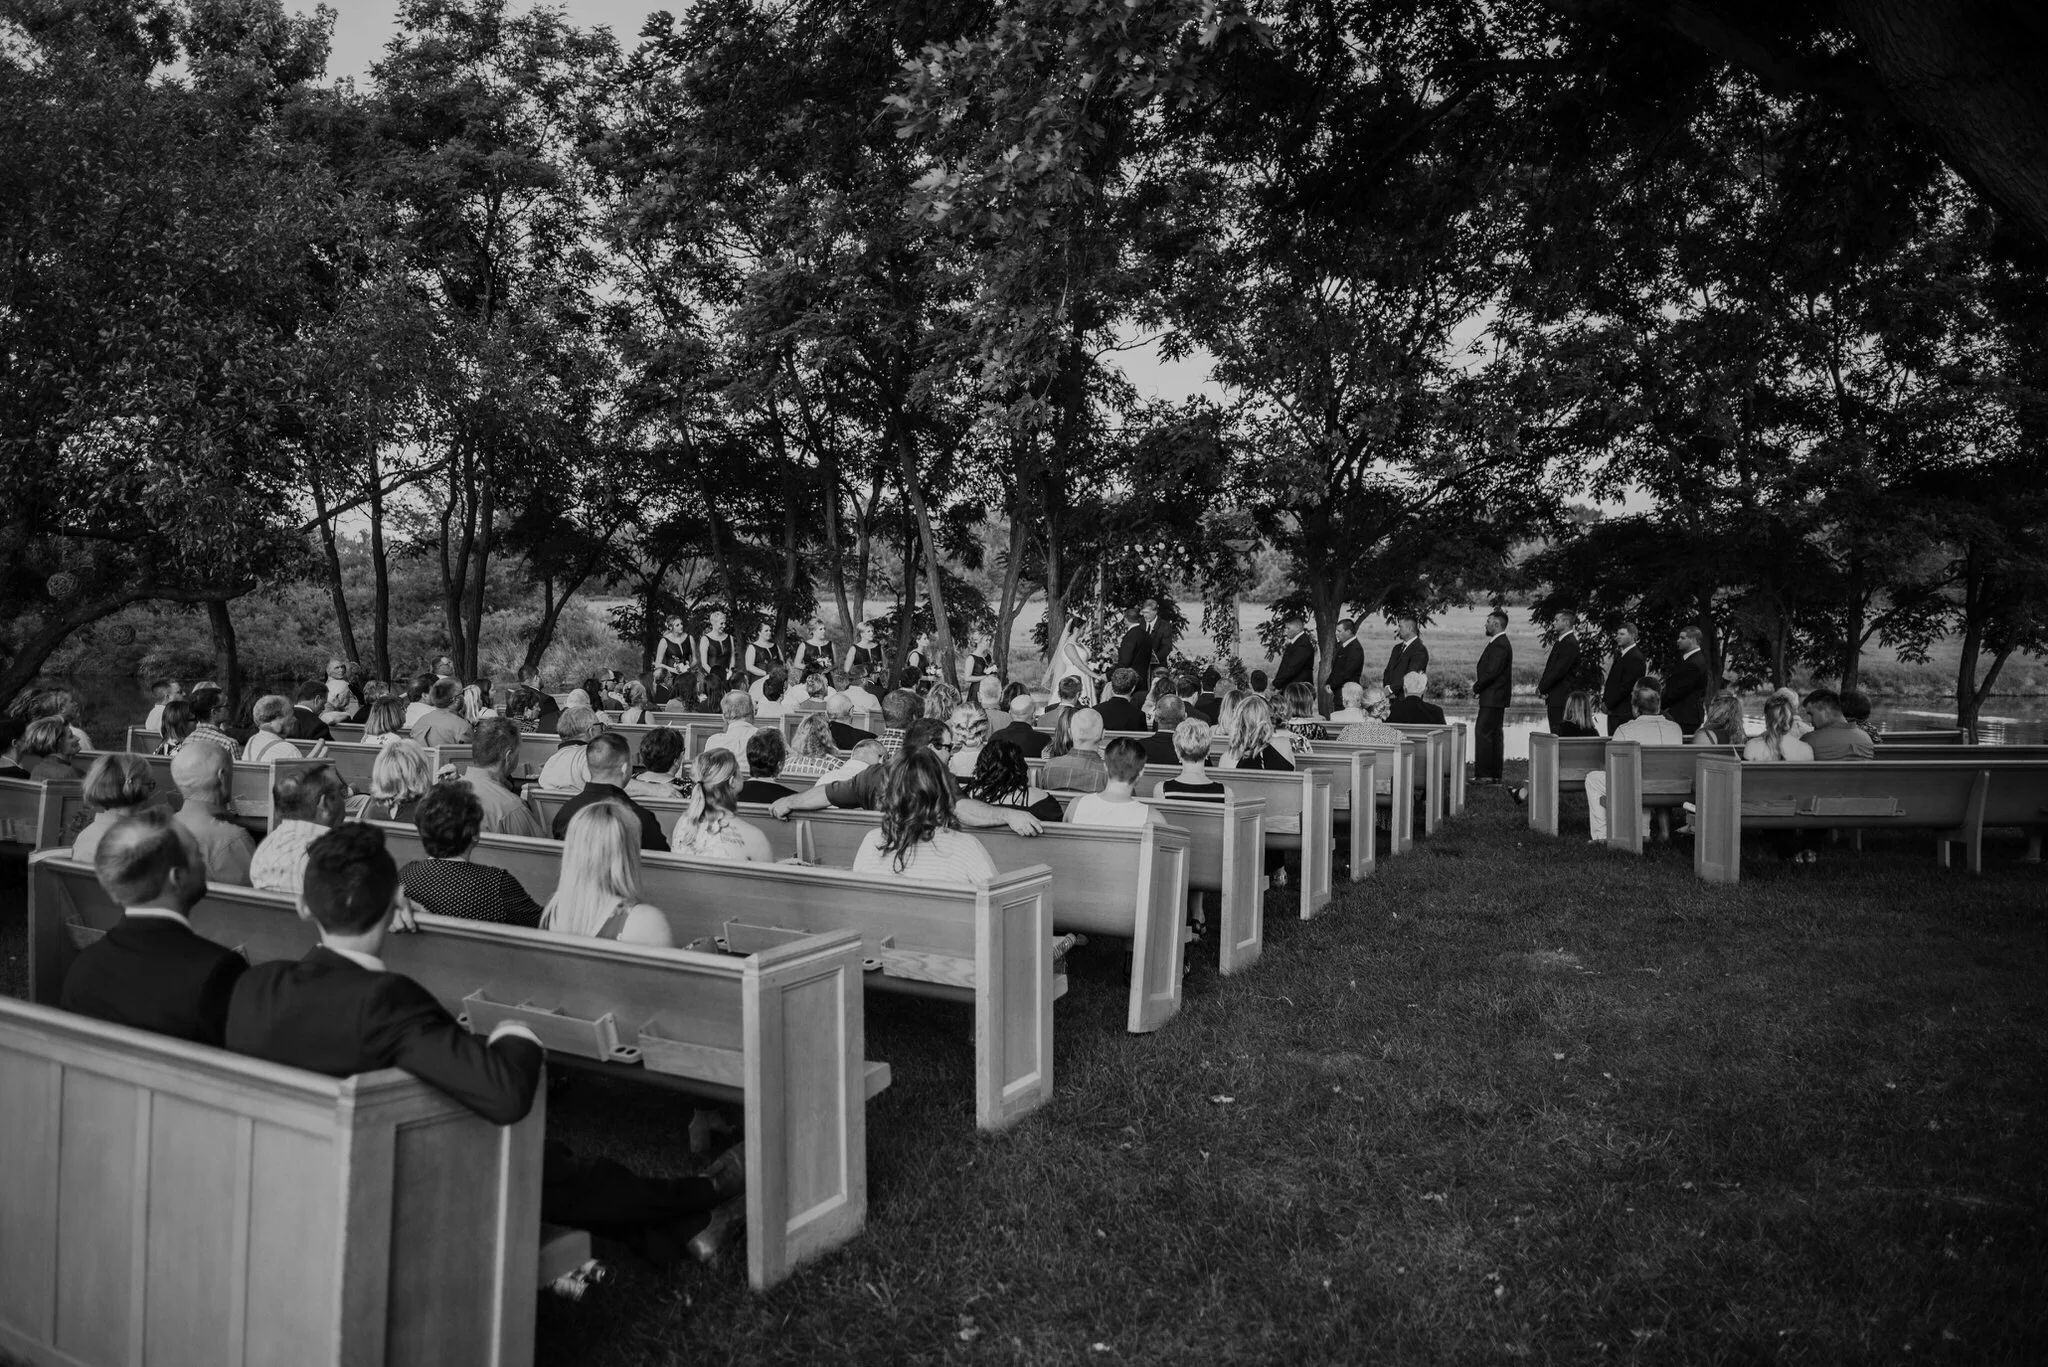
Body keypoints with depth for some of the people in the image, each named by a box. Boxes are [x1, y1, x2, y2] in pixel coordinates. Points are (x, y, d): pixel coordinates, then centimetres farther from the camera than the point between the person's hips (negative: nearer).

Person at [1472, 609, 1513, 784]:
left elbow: (1492, 671, -22)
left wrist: (1476, 688, -12)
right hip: (1494, 698, 11)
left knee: (1483, 733, -11)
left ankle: (1484, 774, -10)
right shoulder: (1500, 643, 16)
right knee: (1494, 734, 12)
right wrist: (1478, 679, 7)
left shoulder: (1500, 645, -17)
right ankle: (1495, 774, 17)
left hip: (1493, 697, -11)